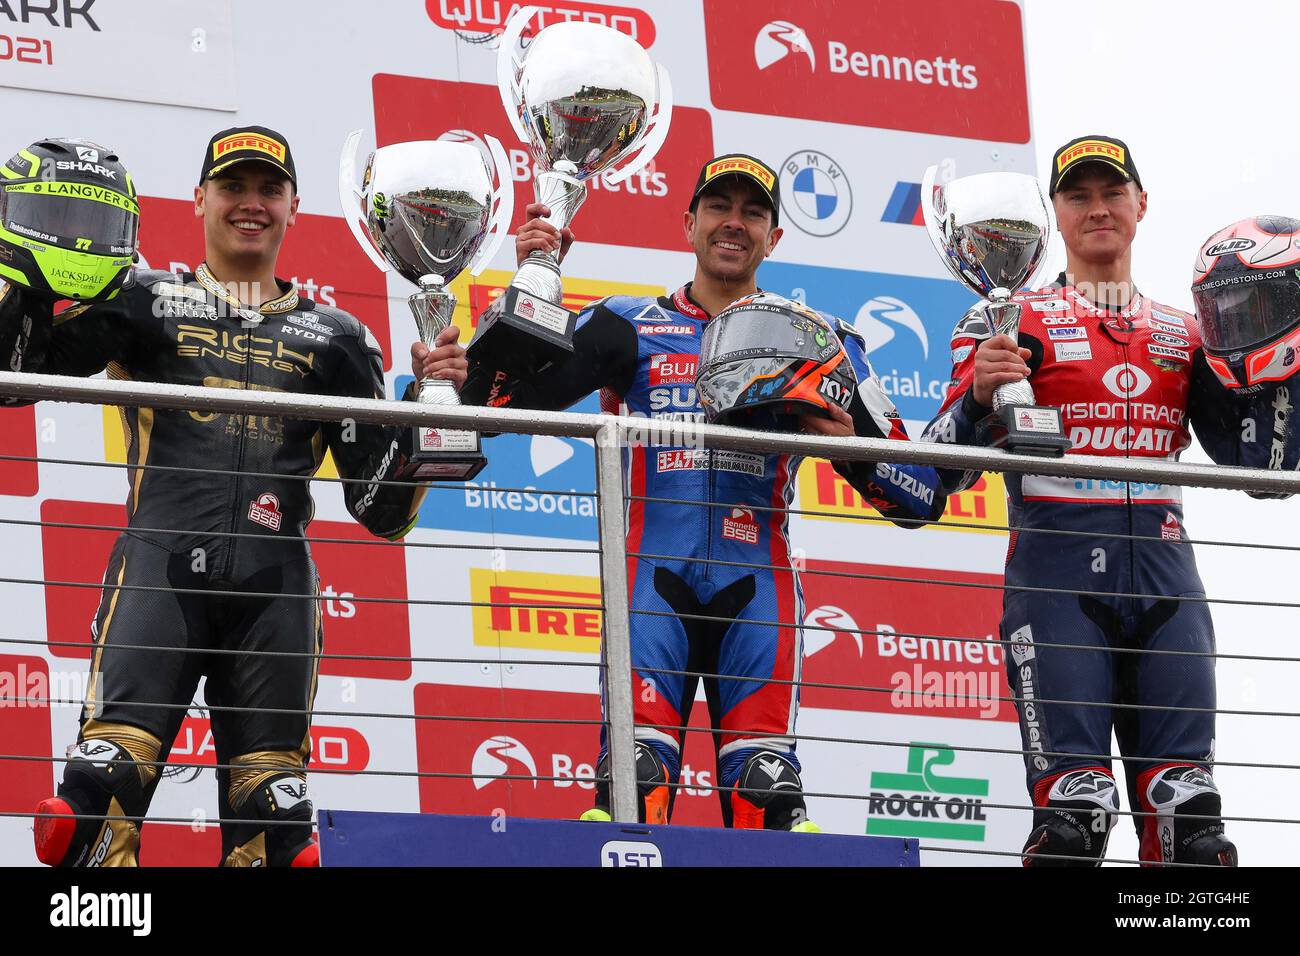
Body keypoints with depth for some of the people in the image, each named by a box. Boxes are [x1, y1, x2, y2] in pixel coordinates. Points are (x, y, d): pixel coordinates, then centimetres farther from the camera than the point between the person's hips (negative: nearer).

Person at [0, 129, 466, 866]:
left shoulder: (336, 338, 20)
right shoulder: (146, 303, 14)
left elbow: (383, 508, 15)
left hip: (273, 583, 2)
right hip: (160, 565, -2)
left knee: (273, 818, -2)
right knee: (108, 773, -19)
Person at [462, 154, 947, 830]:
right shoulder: (629, 327, 15)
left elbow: (919, 497, 14)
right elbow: (494, 399, 4)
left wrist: (852, 445, -6)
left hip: (757, 586, 1)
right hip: (653, 573, -1)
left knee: (767, 789, -11)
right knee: (634, 780, -16)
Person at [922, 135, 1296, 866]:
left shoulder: (1184, 334, 19)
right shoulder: (1016, 324, 7)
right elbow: (945, 467, 0)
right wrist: (978, 393, -19)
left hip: (1164, 572, 4)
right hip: (1058, 574, -4)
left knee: (1190, 815, -1)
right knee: (1073, 812, -13)